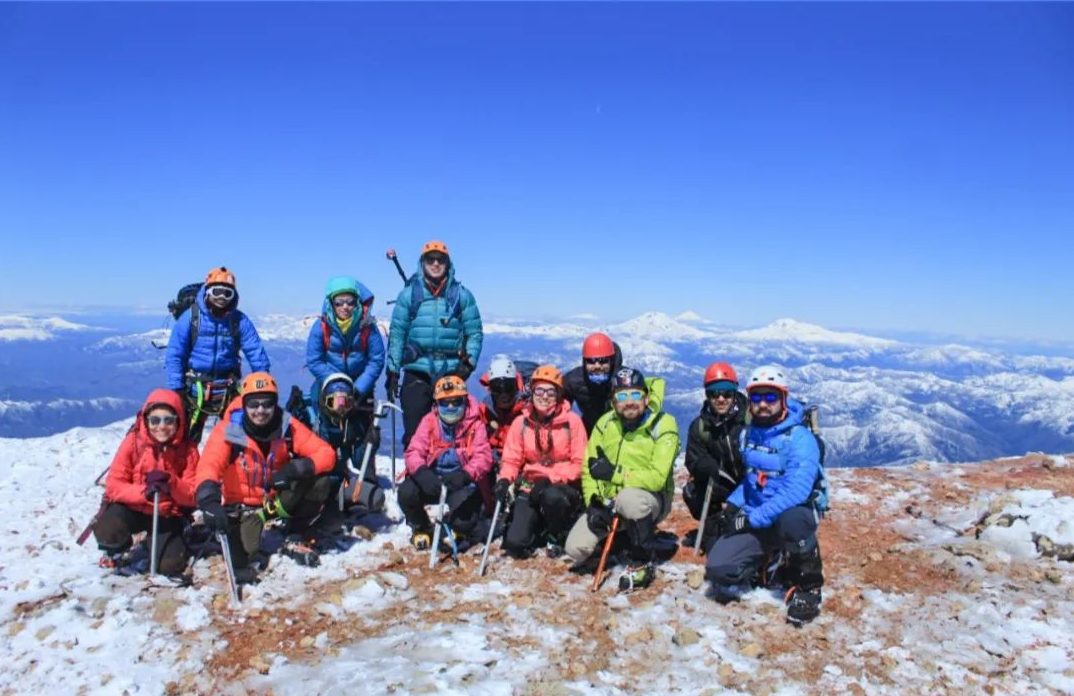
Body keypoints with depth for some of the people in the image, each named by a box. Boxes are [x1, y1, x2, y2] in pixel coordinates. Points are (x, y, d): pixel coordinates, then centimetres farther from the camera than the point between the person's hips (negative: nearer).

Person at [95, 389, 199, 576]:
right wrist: (143, 491, -32)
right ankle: (116, 553, 7)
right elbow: (113, 486, -14)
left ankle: (179, 541, 21)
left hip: (168, 516, 0)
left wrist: (171, 483, -30)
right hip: (133, 509, 0)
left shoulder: (187, 449, -10)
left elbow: (193, 496, -11)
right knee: (107, 529, -31)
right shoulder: (133, 441, -12)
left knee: (171, 566, -16)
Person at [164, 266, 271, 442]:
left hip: (227, 389, 1)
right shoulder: (191, 317, -6)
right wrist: (176, 388, -10)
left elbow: (256, 353, -2)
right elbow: (174, 355, -5)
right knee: (186, 439, 7)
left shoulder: (240, 320, -1)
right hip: (195, 387, -1)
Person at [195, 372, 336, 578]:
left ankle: (294, 539, -1)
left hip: (278, 499, 2)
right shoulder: (228, 430, -20)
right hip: (241, 504, -2)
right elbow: (208, 465, -35)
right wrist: (208, 499, -55)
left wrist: (299, 467, -35)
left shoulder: (287, 426, -14)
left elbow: (326, 453, -15)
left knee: (320, 483, -22)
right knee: (242, 548, -28)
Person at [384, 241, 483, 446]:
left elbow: (474, 333, 6)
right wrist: (392, 371, 2)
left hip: (451, 373, 0)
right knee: (414, 432, 0)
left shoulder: (462, 295, 7)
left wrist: (468, 363, -7)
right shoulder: (409, 294, 6)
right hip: (416, 373, 0)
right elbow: (397, 334, 5)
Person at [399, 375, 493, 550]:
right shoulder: (429, 421, 1)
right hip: (431, 479, 2)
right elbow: (414, 451, -9)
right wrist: (421, 471, -32)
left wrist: (465, 474, -34)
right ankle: (421, 529, 10)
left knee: (463, 502, -31)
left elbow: (483, 456, -14)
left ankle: (461, 530, 11)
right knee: (406, 492, -24)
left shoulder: (475, 424, -3)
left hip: (462, 482, -2)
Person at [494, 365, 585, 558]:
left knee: (553, 497, -39)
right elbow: (511, 460, 3)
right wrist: (504, 480, -18)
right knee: (515, 544, -13)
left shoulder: (572, 421, -8)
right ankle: (539, 524, 22)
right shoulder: (521, 422, 0)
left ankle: (557, 537, -5)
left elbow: (579, 463, -10)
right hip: (531, 484, 2)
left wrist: (551, 479, -21)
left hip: (563, 485, -2)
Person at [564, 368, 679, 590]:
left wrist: (615, 473, -28)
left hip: (650, 500, -4)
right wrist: (594, 502, -13)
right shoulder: (605, 423, -2)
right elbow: (589, 469, 1)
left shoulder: (663, 425, -17)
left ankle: (644, 562, -15)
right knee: (576, 549, -12)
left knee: (629, 498, -40)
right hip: (608, 502, 5)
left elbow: (657, 478, -26)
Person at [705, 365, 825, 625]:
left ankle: (808, 586, -14)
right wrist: (734, 504, 1)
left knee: (791, 519, -41)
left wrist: (753, 518, -24)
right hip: (752, 519, 5)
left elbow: (796, 492, -26)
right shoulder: (748, 434, 6)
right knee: (719, 569, -16)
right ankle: (766, 559, 16)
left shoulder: (800, 438, -16)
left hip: (791, 515, -4)